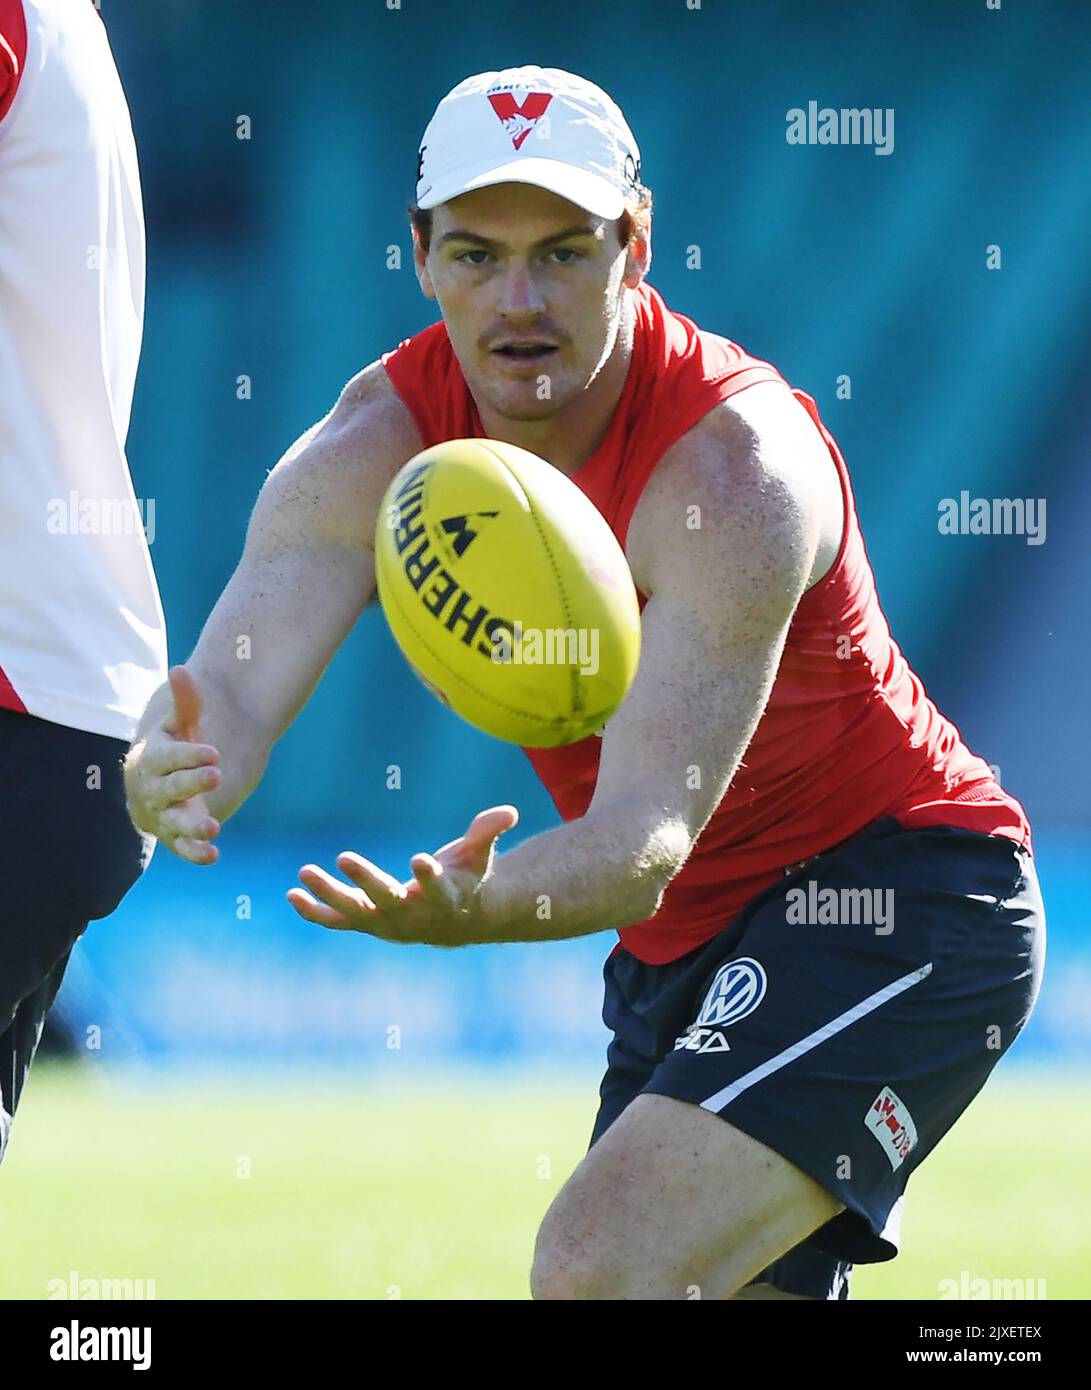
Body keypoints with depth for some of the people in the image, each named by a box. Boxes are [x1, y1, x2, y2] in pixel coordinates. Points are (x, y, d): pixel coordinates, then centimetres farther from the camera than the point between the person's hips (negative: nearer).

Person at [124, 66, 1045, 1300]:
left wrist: (470, 911, -55)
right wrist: (171, 776, -49)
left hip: (892, 890, -7)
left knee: (602, 1269, -26)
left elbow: (646, 836, -34)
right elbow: (231, 689, -24)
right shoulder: (376, 447, -10)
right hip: (688, 942, 7)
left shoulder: (731, 469, -27)